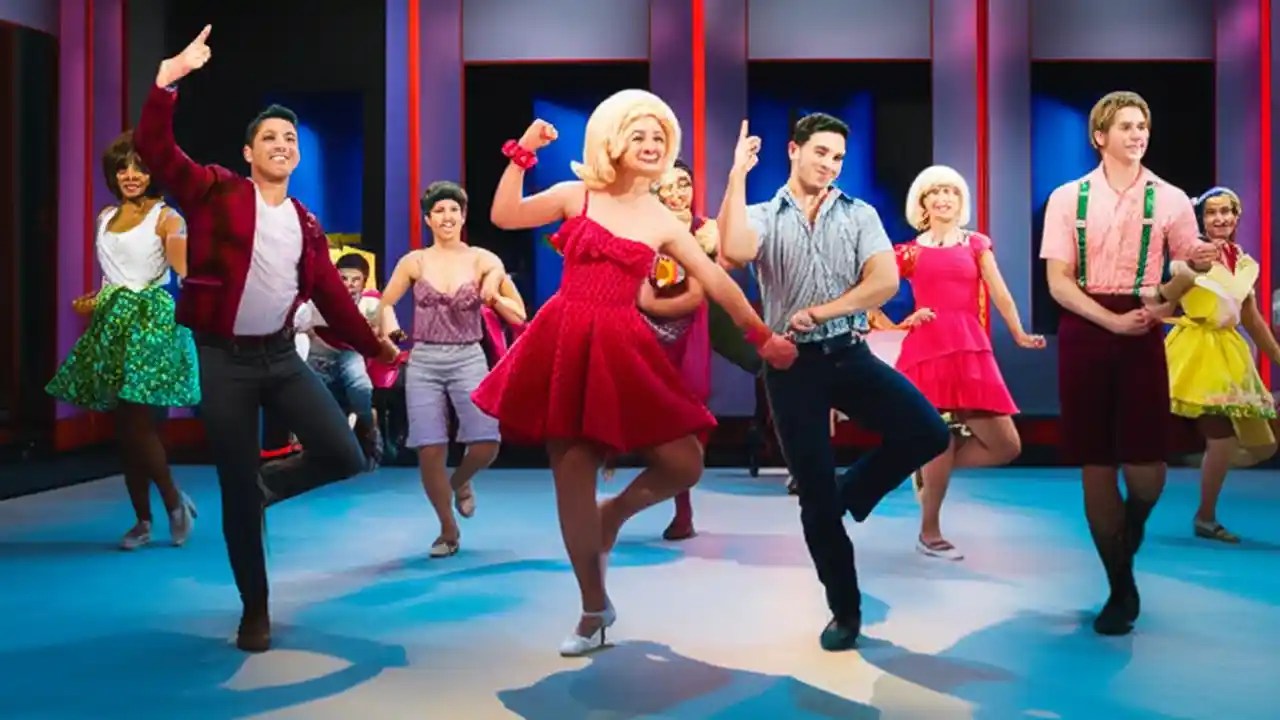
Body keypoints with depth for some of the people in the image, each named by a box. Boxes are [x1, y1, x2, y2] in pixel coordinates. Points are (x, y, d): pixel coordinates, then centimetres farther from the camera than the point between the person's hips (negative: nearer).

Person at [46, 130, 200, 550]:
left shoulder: (166, 218, -4)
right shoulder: (106, 217, 16)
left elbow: (184, 279, -14)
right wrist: (94, 302, 14)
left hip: (152, 321, -6)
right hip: (112, 323, 6)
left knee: (140, 425, -12)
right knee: (125, 429, 5)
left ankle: (175, 501, 9)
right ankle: (142, 520, 13)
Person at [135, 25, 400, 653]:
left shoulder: (306, 223, 11)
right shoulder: (215, 191, -1)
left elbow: (330, 295, 15)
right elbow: (153, 149, -14)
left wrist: (375, 346, 17)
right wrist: (169, 78, -22)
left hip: (281, 355, 4)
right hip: (222, 359, -4)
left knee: (344, 456, -9)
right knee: (236, 492, 2)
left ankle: (268, 486, 24)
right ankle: (254, 610, 21)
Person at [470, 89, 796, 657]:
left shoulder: (664, 223, 9)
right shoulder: (575, 196, 6)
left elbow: (717, 282, 8)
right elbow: (503, 216, -2)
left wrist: (761, 335, 6)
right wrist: (521, 155, -7)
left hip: (622, 351, 2)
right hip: (564, 345, -1)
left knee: (684, 465, -8)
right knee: (572, 475, 1)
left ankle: (613, 514, 25)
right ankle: (594, 610, 16)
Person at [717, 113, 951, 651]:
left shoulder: (859, 215, 8)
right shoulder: (763, 217, 4)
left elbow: (885, 282, -7)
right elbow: (733, 251, -21)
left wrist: (819, 311, -12)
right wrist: (737, 176, -16)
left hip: (849, 354, 2)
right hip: (791, 364, -1)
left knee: (926, 431, -21)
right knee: (815, 496, 2)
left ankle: (852, 491, 8)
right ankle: (845, 611, 20)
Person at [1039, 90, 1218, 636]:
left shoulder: (1171, 201, 6)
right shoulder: (1068, 198, 3)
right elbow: (1058, 282, -3)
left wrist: (1196, 267, -15)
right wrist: (1113, 321, -16)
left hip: (1143, 333, 0)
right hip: (1084, 331, 0)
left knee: (1146, 470, -5)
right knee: (1096, 467, 3)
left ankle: (1127, 546, 30)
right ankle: (1121, 589, 19)